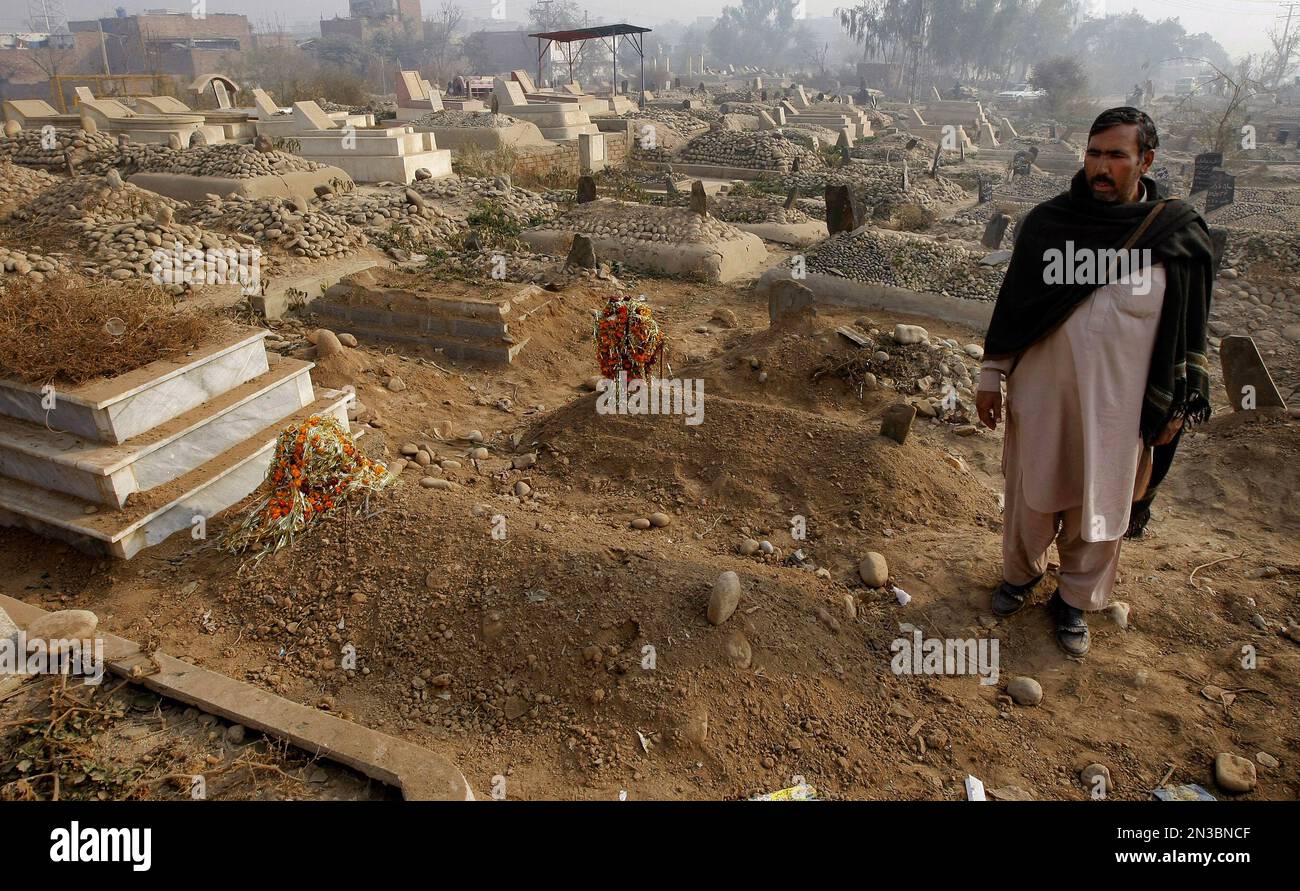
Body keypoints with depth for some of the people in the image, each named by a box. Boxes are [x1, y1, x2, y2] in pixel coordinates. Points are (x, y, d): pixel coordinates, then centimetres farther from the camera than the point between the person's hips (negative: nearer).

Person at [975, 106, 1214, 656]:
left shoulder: (1179, 236, -6)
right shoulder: (1047, 221, -4)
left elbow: (1188, 329, 1)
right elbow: (1012, 302, 2)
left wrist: (1177, 405, 2)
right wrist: (991, 377, 2)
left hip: (1119, 403, 0)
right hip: (1041, 390, 1)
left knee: (1098, 506, 12)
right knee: (1032, 491, 14)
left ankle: (1076, 600, 33)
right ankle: (1021, 573, 39)